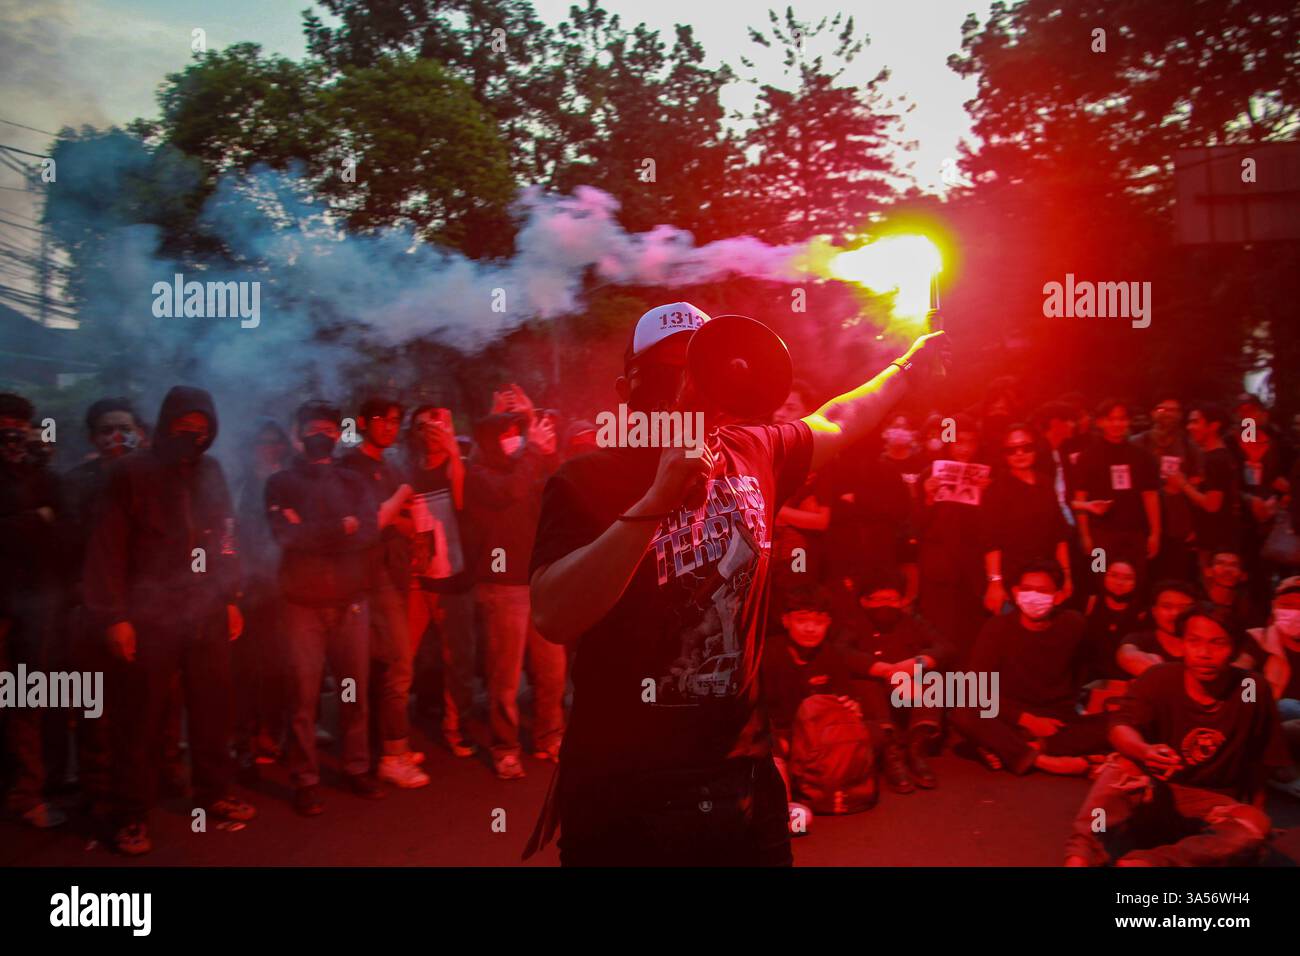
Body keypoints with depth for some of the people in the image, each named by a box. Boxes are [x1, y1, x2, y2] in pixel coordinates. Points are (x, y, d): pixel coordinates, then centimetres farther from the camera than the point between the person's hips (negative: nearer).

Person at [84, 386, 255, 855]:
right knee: (141, 718, 4)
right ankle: (132, 815, 16)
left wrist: (231, 599, 10)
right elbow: (107, 549, -8)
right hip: (149, 618, -4)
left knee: (213, 708, 10)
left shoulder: (211, 472, 10)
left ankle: (214, 793, 27)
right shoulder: (131, 473, -4)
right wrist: (114, 615, -12)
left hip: (207, 616, 4)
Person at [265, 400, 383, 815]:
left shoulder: (352, 481, 12)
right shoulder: (281, 482, 4)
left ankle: (357, 768, 20)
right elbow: (287, 536, -12)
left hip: (350, 600, 3)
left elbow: (369, 531, -4)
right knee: (303, 695, -1)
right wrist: (340, 528, -9)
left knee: (356, 690, 7)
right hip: (303, 602, -3)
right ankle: (305, 780, 9)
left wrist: (313, 534, -12)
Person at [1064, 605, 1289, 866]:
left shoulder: (1253, 691, -9)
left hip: (1211, 803, 1)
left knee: (1255, 825, -30)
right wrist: (1145, 751, -45)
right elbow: (1120, 728, -25)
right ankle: (1081, 855, -46)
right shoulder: (1159, 679, -12)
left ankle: (1141, 863, -47)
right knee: (1123, 766, -30)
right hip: (1148, 790, -1)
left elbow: (1259, 762, 3)